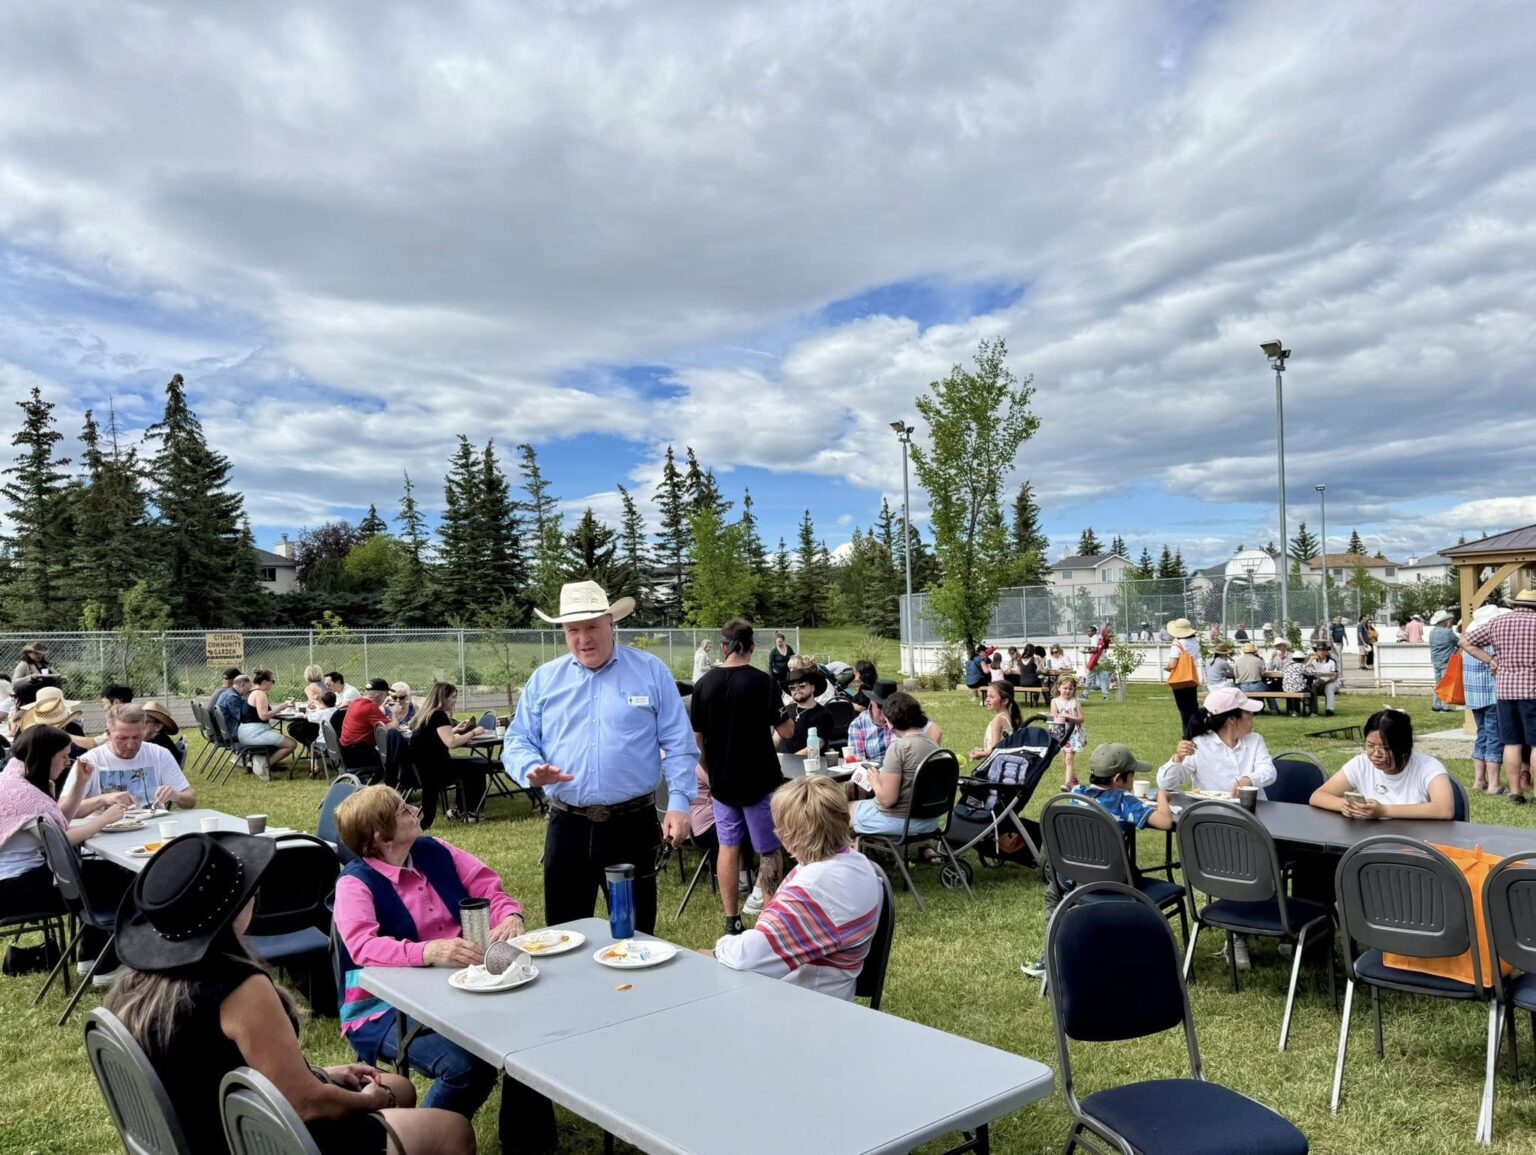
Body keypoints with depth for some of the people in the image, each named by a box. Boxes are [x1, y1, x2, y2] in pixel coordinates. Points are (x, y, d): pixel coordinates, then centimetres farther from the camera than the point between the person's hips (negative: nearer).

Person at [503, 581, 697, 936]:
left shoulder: (651, 672, 0)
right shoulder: (544, 679, 6)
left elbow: (678, 745, -1)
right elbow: (518, 741, 8)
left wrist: (678, 803, -12)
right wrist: (532, 769, -15)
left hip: (633, 822, -2)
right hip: (568, 824, 2)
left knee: (635, 933, 10)